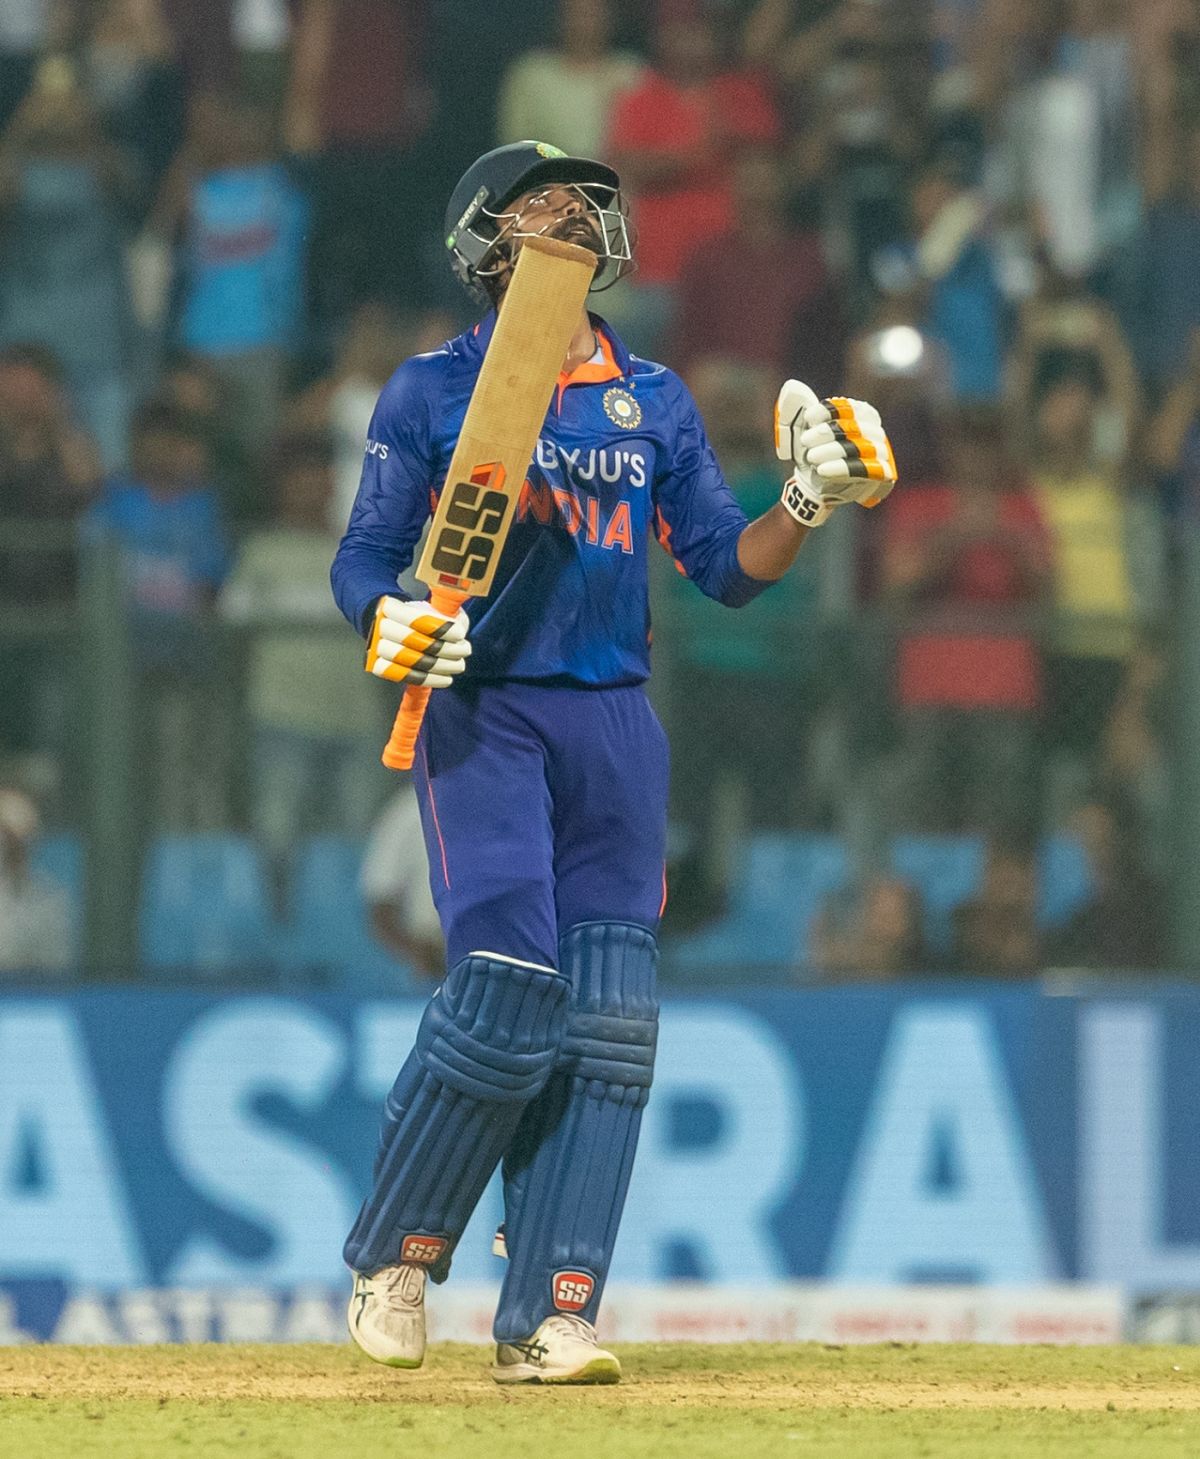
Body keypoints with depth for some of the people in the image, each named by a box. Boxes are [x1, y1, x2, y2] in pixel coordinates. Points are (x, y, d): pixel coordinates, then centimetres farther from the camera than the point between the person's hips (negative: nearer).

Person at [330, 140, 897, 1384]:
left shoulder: (654, 401, 14)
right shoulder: (433, 392, 4)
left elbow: (728, 567, 12)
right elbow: (363, 561, 2)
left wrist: (810, 503, -6)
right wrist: (395, 627, -20)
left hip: (617, 724, 4)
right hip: (483, 720, -4)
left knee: (607, 1024, -4)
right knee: (506, 991, -17)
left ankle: (549, 1319, -3)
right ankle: (393, 1260, 0)